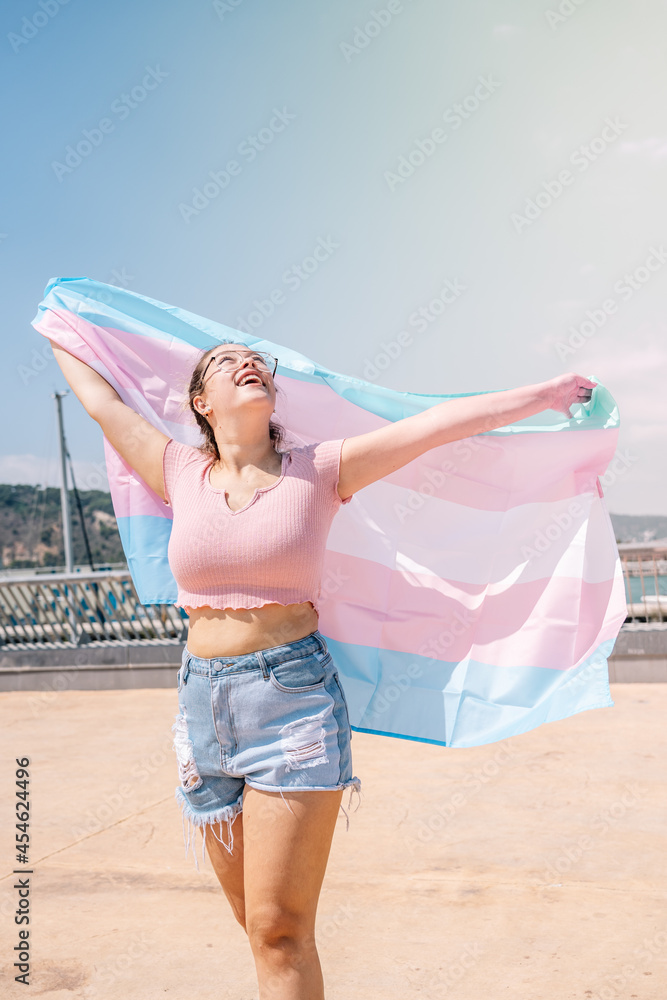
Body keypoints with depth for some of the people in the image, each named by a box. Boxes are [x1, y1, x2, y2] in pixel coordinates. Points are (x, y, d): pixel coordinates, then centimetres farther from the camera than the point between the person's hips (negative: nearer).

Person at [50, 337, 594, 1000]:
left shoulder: (318, 472, 2)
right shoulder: (182, 474, 7)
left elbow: (439, 422, 2)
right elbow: (100, 400, 20)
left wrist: (549, 393, 8)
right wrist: (58, 336, 36)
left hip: (296, 696, -3)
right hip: (203, 699, 3)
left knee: (280, 931, -5)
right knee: (260, 926, 13)